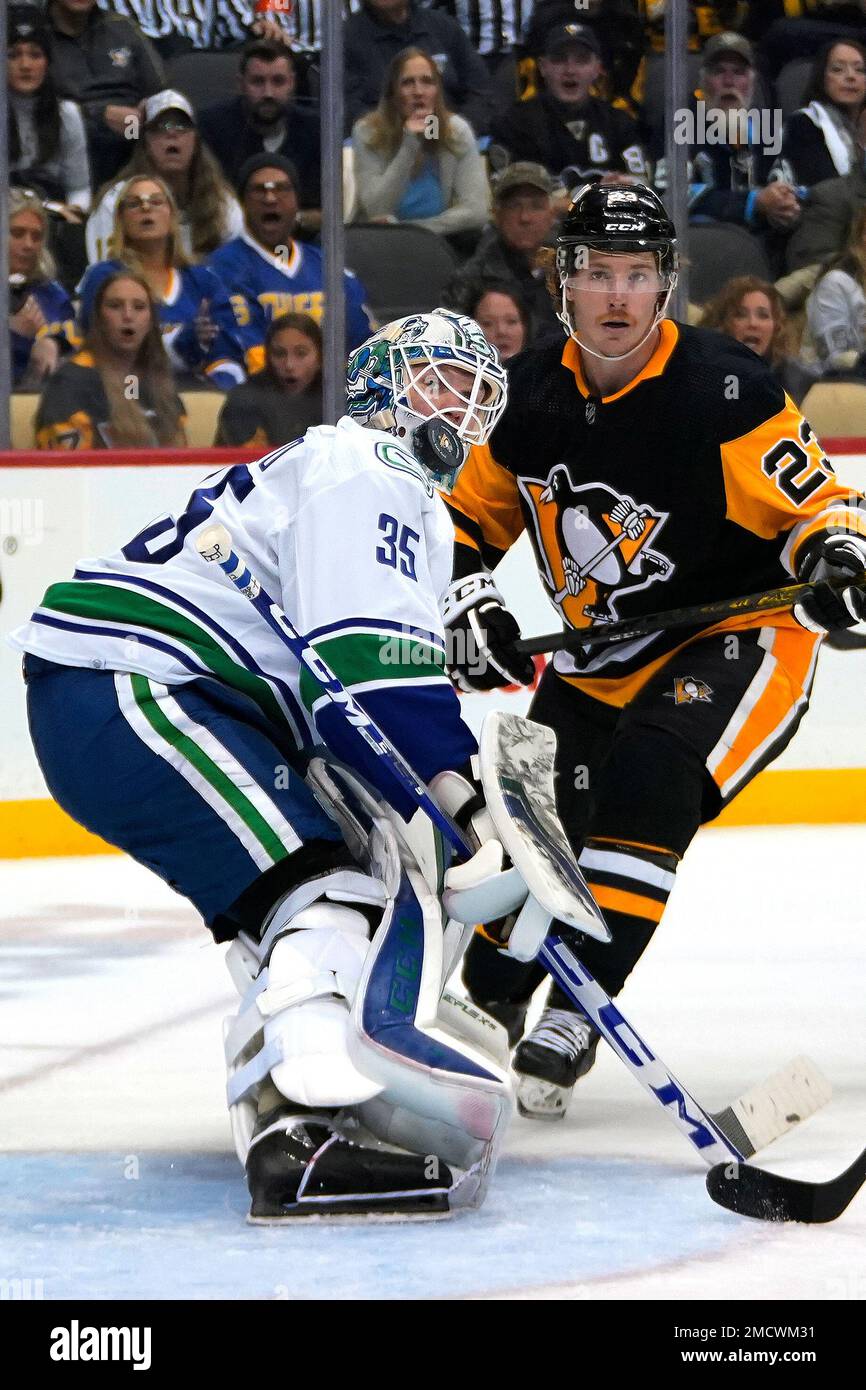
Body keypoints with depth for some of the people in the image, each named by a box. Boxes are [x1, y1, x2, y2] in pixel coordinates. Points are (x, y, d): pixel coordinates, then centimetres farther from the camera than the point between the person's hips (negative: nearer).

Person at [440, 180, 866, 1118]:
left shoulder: (722, 390, -20)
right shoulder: (529, 398, -4)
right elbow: (467, 514, 12)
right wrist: (471, 606, -4)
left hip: (738, 639, -5)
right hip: (597, 659, 5)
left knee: (647, 776, -29)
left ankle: (577, 1017, -25)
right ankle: (484, 1013, 25)